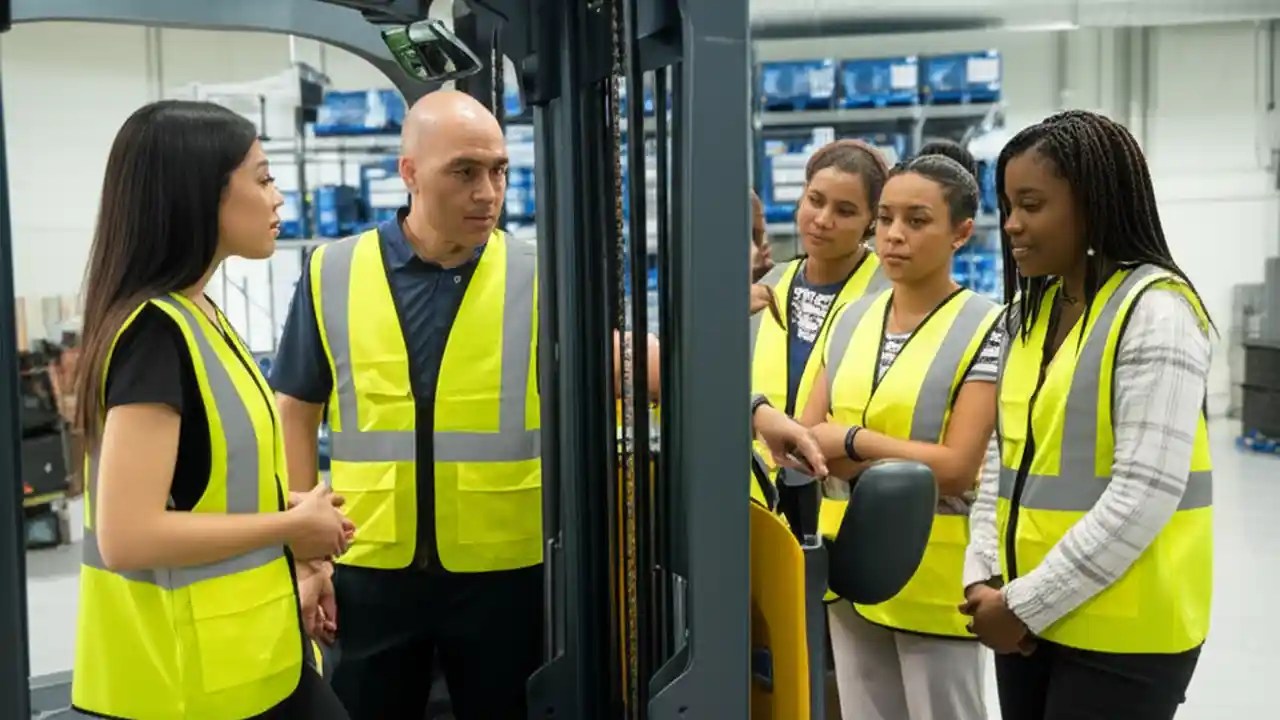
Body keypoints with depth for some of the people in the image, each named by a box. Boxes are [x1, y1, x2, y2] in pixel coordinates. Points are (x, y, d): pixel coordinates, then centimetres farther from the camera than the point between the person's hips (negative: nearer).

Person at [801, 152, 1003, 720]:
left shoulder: (985, 328, -11)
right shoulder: (852, 320, 6)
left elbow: (957, 468, -16)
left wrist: (850, 440, -11)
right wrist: (908, 461, -13)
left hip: (933, 575, -5)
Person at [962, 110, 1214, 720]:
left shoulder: (1155, 311, -13)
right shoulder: (1030, 310, 8)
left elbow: (1145, 493, -19)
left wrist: (1028, 602, -16)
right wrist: (982, 576, 0)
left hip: (1119, 630, -6)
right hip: (1028, 615, 6)